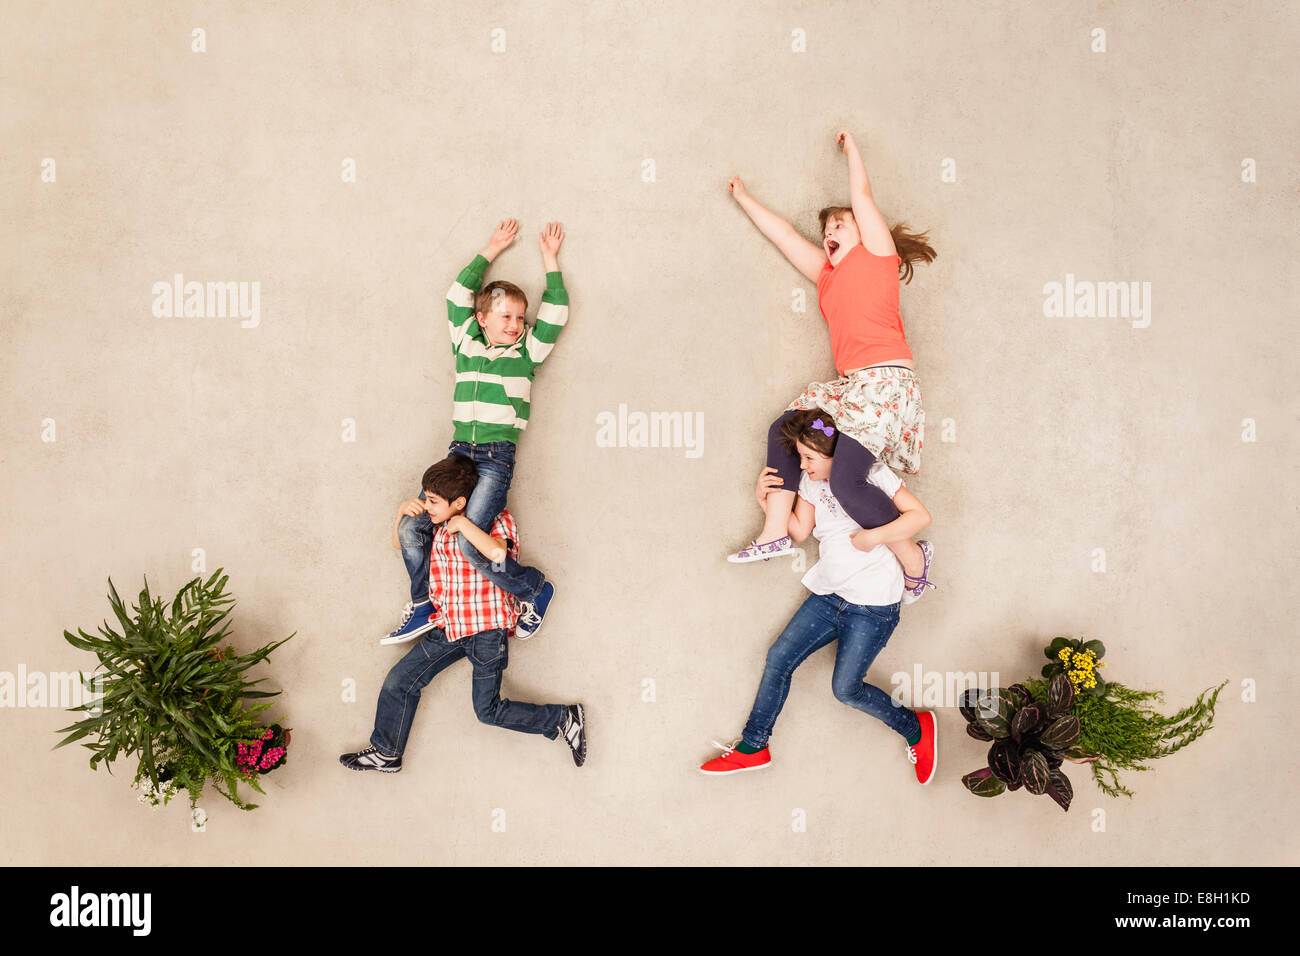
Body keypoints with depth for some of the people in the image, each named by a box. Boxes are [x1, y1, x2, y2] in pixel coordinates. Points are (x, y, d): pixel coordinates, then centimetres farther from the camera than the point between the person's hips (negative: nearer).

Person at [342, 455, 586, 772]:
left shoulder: (497, 519, -11)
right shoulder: (439, 524, 7)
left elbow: (499, 553, -33)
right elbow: (399, 543, 19)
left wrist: (463, 524, -24)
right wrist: (402, 513, 0)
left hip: (487, 629, -7)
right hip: (448, 626, 7)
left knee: (488, 710, -2)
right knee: (398, 682, 6)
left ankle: (565, 719, 15)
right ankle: (386, 754, 26)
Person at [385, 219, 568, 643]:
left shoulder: (527, 352, 6)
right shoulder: (466, 342, 12)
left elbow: (556, 312, 0)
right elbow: (458, 294, 12)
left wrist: (550, 259, 7)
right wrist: (491, 250, 17)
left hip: (496, 458, -4)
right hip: (459, 452, 5)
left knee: (468, 542, -17)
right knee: (412, 527, -4)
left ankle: (536, 589, 3)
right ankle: (421, 608, 15)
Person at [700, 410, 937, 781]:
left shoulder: (871, 474, -14)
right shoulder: (812, 481, 5)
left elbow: (920, 515, -17)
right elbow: (799, 530, 8)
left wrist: (873, 536, -24)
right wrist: (768, 500, -4)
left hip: (873, 602, -7)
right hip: (830, 594, 7)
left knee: (845, 688, -7)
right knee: (778, 658, 3)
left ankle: (916, 729, 16)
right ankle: (753, 747, 17)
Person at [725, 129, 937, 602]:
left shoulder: (876, 253, 4)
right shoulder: (828, 272, 21)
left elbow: (862, 195, 3)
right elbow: (784, 232, 28)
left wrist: (850, 145, 18)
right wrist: (743, 197, 35)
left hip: (885, 380, -9)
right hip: (850, 385, 9)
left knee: (846, 478, -21)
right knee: (784, 430, 10)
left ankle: (913, 556, -5)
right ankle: (775, 532, 11)